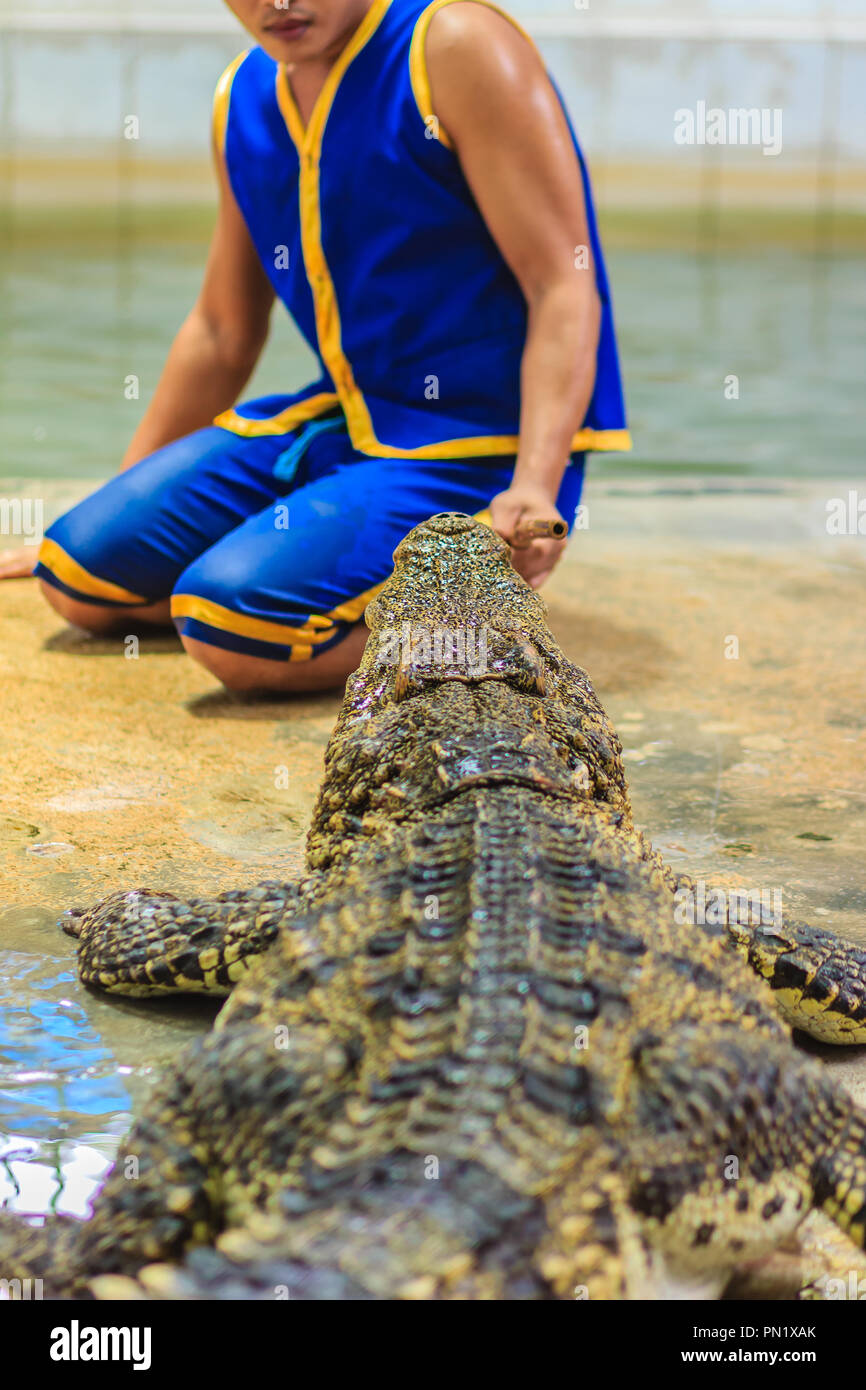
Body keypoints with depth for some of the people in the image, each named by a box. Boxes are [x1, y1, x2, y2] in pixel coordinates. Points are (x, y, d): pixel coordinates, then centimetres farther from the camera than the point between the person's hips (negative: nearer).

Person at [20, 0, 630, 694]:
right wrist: (134, 498, 22)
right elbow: (222, 333, 18)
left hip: (475, 454, -8)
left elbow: (564, 289, -20)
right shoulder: (244, 97, 8)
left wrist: (534, 487, -33)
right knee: (77, 572, 4)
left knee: (233, 628, -27)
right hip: (334, 422, 8)